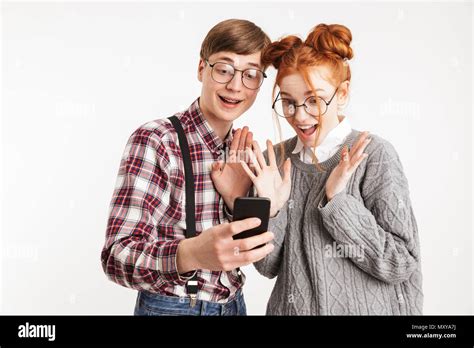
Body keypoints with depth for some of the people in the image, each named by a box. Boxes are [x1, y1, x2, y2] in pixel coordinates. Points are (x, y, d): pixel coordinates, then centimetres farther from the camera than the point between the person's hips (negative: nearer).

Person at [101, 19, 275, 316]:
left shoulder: (243, 149, -1)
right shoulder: (154, 141, -18)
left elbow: (255, 250, 1)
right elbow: (117, 256, -25)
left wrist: (238, 201, -16)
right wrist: (191, 254, -41)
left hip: (233, 304, 5)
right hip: (171, 306, -5)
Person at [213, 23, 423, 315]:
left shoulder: (374, 154, -14)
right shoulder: (274, 159, -5)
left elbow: (401, 264, -16)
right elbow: (268, 267, -3)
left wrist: (337, 201, -23)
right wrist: (271, 211, -20)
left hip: (358, 307, -3)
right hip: (289, 307, 3)